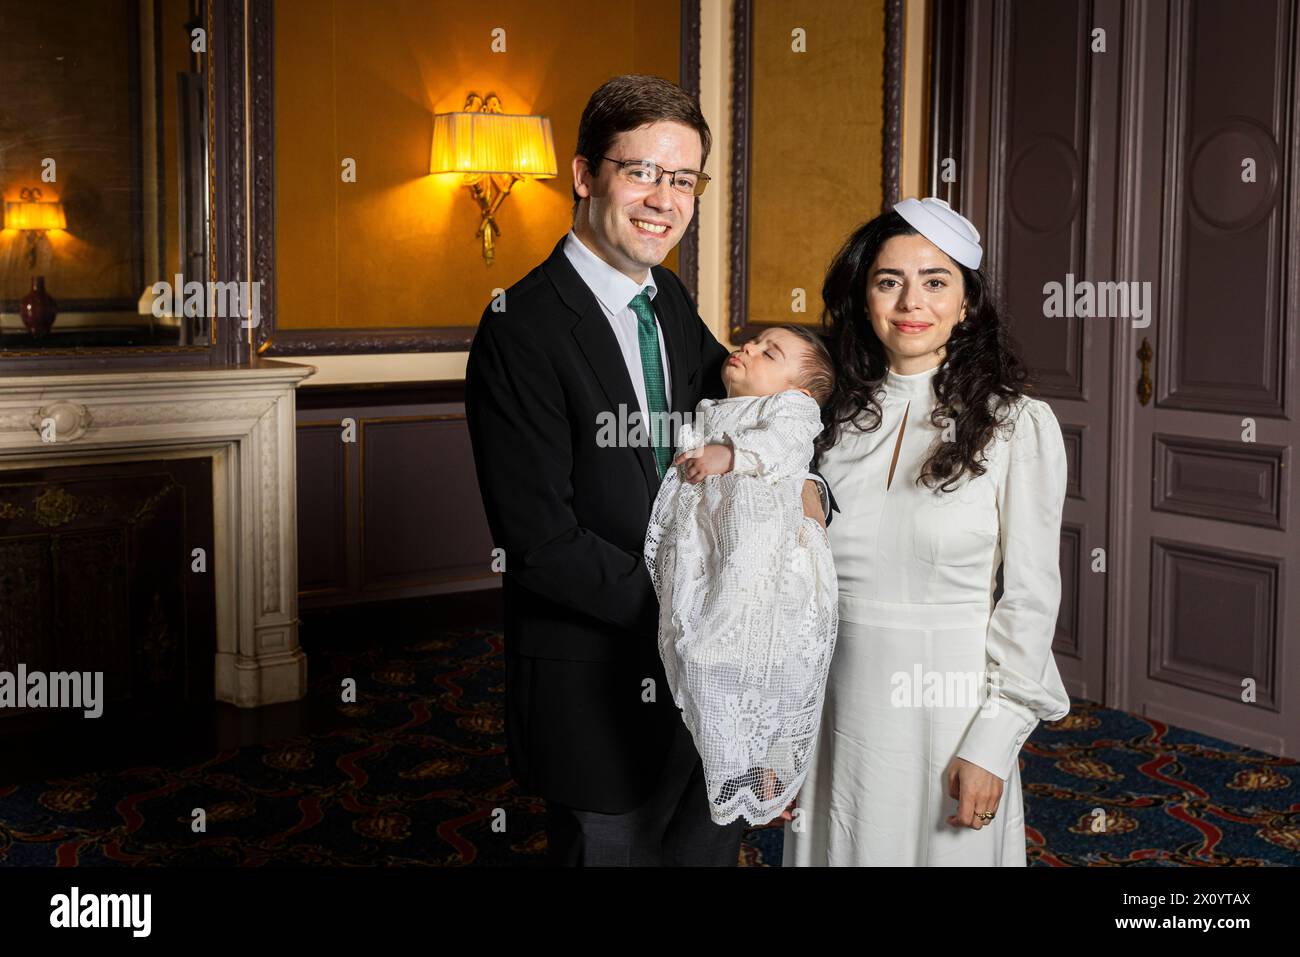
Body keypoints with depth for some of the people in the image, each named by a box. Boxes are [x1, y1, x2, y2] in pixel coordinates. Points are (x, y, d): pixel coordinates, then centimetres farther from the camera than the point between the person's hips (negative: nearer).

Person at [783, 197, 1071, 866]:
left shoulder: (1018, 425, -7)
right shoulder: (831, 418, 3)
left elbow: (1030, 597, -7)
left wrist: (992, 744, -11)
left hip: (951, 714, -3)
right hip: (839, 710, 3)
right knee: (841, 850, 15)